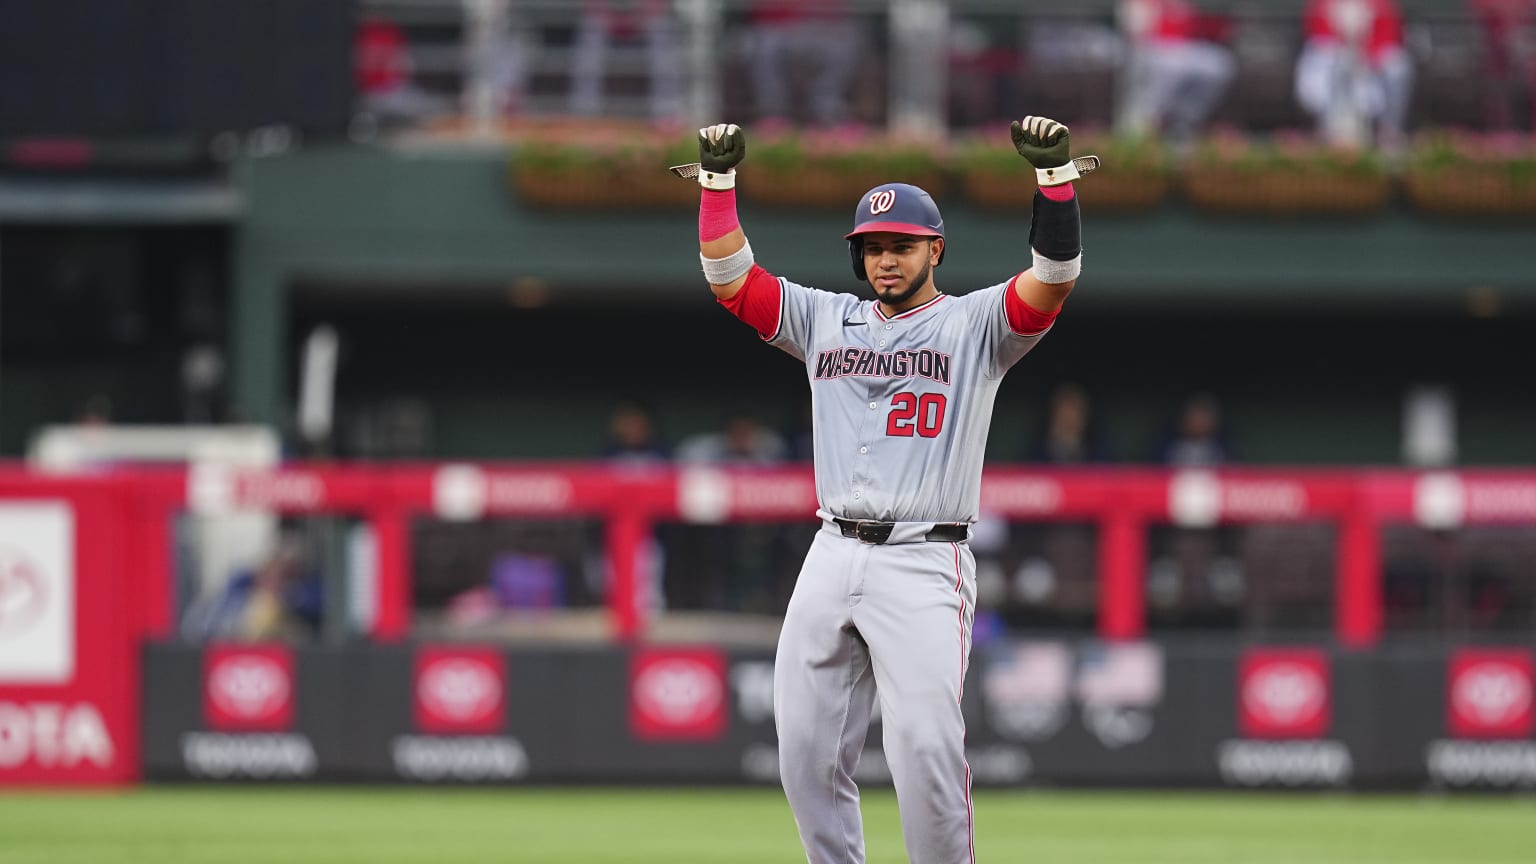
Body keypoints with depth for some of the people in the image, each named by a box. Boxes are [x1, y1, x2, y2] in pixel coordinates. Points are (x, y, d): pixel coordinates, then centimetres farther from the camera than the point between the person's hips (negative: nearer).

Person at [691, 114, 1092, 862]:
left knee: (925, 746, -15)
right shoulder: (826, 321, 16)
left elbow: (1055, 276, -11)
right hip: (832, 557, 5)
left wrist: (1056, 173, -22)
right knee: (806, 748, 2)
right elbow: (729, 276, 14)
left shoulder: (975, 324, 4)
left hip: (924, 563, -5)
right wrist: (718, 180, 4)